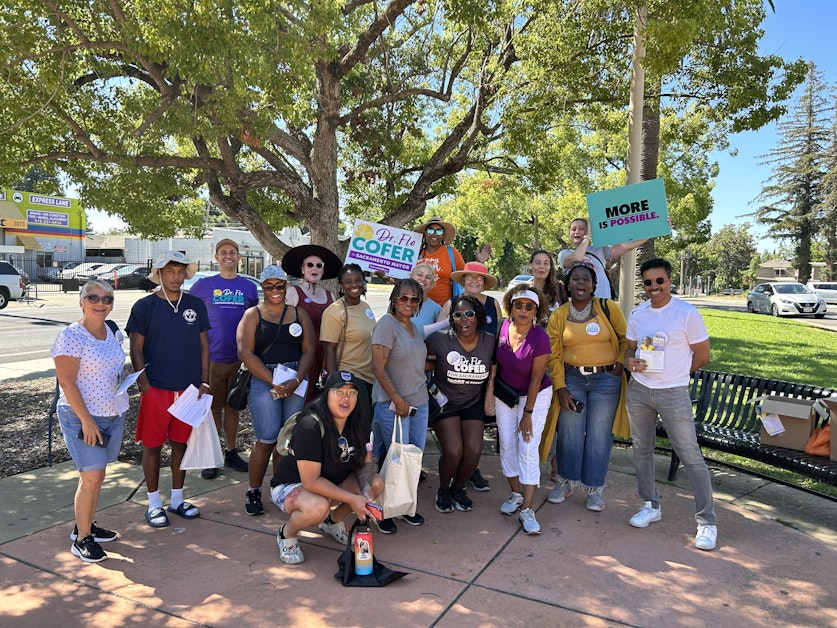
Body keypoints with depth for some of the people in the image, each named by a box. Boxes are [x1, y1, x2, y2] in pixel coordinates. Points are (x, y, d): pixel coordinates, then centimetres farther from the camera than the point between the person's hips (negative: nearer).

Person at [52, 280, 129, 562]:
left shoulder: (112, 333, 7)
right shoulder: (71, 336, -14)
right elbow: (67, 382, -17)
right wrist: (86, 420, -19)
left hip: (113, 413, 7)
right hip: (82, 416, -7)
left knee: (96, 475, 14)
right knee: (91, 477, -6)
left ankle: (86, 525, 29)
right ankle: (81, 539, 7)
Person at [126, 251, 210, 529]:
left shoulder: (196, 305, 6)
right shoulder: (144, 306, -3)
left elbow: (204, 345, 9)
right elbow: (136, 349, -4)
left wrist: (204, 382, 3)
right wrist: (144, 384, -11)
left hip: (189, 389, 3)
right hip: (156, 389, -3)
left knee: (181, 444, 13)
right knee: (152, 446, 6)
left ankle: (177, 499, 28)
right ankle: (154, 503, 21)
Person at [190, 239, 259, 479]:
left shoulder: (249, 287, 7)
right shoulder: (203, 285, 1)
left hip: (240, 358, 2)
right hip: (212, 357, -2)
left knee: (233, 407, 13)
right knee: (213, 408, 6)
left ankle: (232, 452, 26)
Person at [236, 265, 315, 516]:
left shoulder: (299, 313, 13)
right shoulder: (253, 314, 4)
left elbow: (308, 350, 7)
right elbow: (245, 353, -6)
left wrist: (296, 380, -9)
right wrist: (274, 382, -13)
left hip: (295, 381, 3)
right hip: (263, 381, -3)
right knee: (266, 440, -5)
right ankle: (253, 492, 13)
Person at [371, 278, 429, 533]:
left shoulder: (416, 327, 11)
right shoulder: (387, 324, -12)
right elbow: (378, 367, -18)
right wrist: (398, 400, -19)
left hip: (419, 403, 8)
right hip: (392, 404, -7)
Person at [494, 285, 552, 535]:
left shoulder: (540, 339, -25)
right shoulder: (503, 327, -14)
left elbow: (536, 379, -17)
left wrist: (528, 414, -13)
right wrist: (490, 387, 5)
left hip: (534, 396, -4)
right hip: (504, 394, 4)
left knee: (528, 448, -8)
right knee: (507, 444, 6)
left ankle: (527, 509, -1)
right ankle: (516, 494, 25)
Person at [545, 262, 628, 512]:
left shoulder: (608, 308, -3)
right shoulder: (558, 316, 0)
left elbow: (626, 339, 7)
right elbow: (553, 356, -1)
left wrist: (620, 365, -2)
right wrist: (560, 388, -6)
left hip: (606, 380, -1)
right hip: (572, 378, 1)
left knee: (599, 435, 4)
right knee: (569, 433, 4)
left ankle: (595, 489, 20)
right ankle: (565, 481, 25)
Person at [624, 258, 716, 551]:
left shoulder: (687, 313, -11)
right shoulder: (636, 314, 4)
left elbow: (702, 355, -4)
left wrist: (673, 374, 1)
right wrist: (630, 362, -10)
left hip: (673, 394, -5)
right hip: (638, 391, 5)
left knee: (691, 456, -1)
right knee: (641, 450, 14)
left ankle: (707, 521, 12)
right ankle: (650, 505, 31)